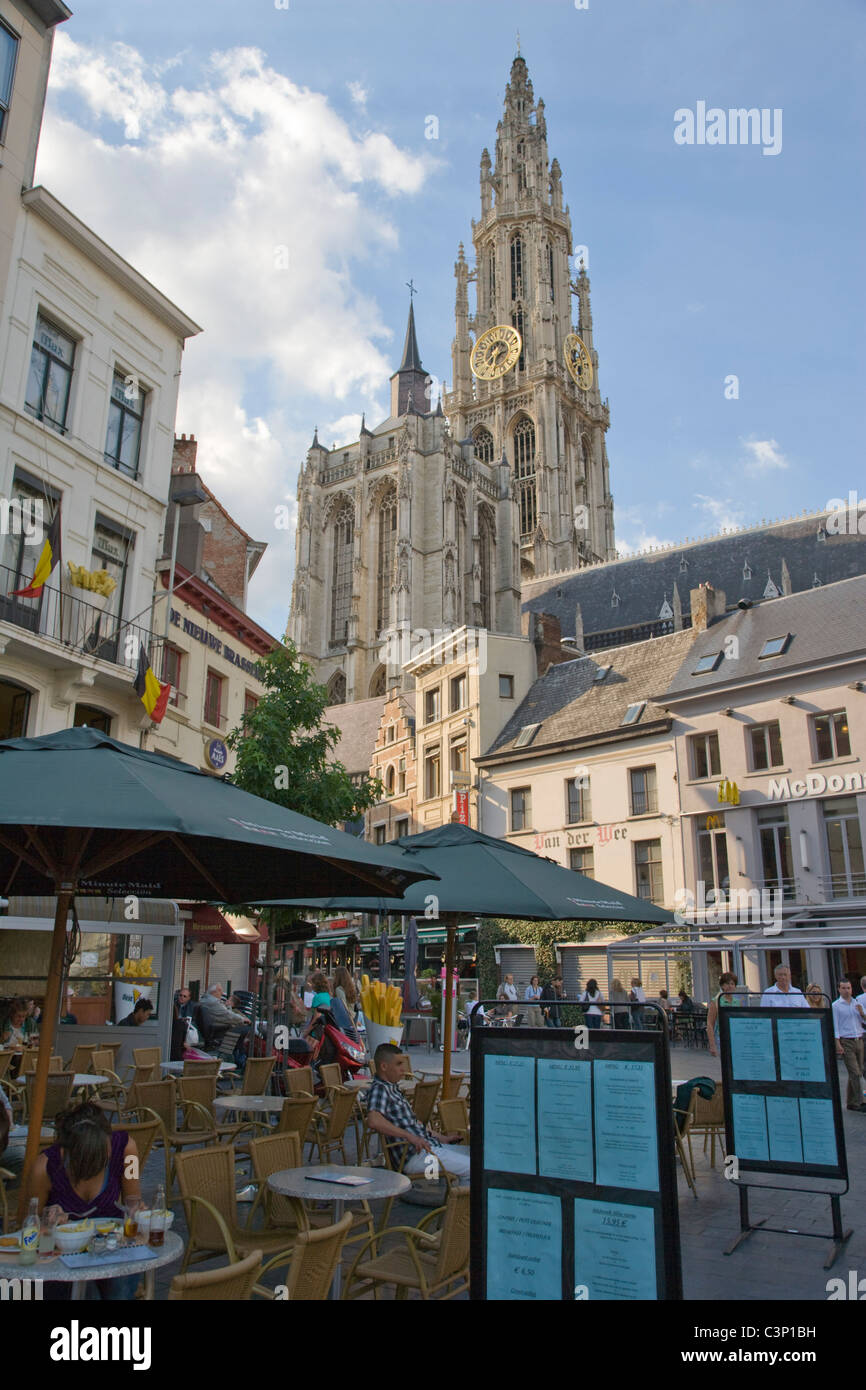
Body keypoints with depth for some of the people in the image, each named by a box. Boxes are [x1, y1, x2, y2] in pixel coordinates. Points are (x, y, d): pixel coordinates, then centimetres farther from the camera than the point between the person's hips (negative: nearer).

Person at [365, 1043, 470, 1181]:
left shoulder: (394, 1088, 19)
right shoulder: (379, 1089, -13)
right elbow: (374, 1121, -32)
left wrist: (442, 1138, 22)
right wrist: (411, 1137, -31)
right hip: (415, 1155, -10)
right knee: (470, 1167, -15)